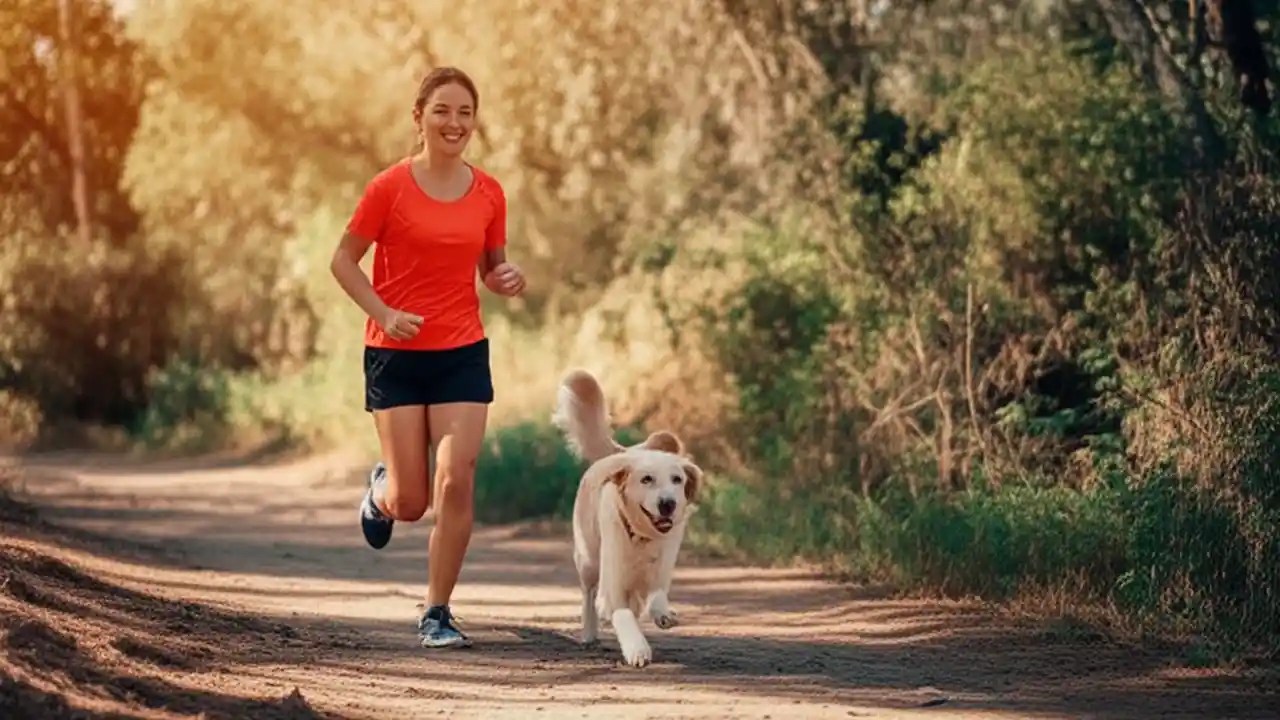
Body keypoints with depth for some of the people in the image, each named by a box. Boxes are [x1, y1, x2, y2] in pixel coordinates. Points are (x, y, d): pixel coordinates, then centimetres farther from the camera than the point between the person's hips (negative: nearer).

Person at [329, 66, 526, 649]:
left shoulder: (488, 193, 3)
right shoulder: (390, 187, -8)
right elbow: (343, 260, -2)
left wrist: (508, 279, -7)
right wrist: (384, 314, -16)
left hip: (463, 354, 2)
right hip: (396, 355, -2)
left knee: (456, 483, -9)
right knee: (411, 502, 0)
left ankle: (437, 613, 3)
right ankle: (381, 490, 39)